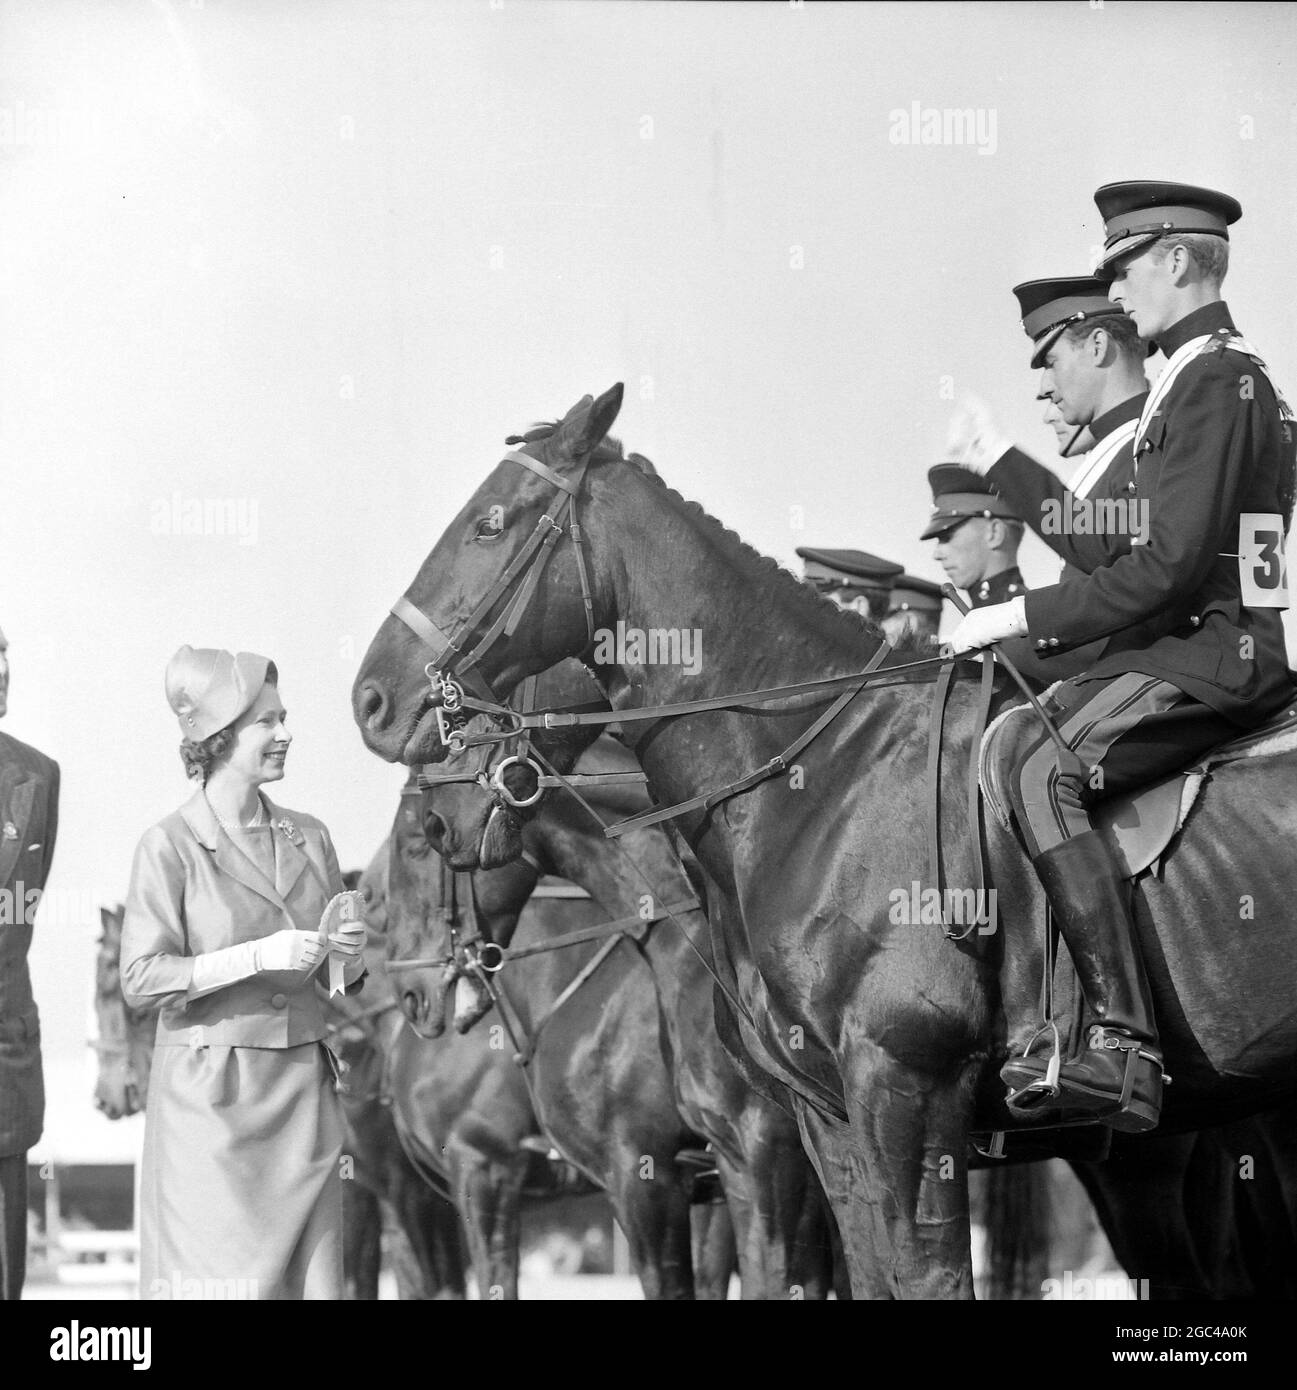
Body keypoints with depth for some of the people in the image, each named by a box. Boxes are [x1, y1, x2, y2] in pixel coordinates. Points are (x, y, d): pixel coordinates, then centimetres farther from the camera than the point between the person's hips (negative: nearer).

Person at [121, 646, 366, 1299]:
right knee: (230, 1279, -5)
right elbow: (140, 981, -11)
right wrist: (259, 957, -19)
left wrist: (347, 952, -5)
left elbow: (343, 978, 18)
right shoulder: (169, 846, -6)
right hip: (211, 1097, -5)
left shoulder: (308, 836, 10)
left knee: (311, 1277, 3)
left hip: (303, 1093, 5)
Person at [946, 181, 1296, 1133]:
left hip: (1219, 653, -11)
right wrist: (1004, 464, 26)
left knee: (1043, 775, -27)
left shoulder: (1212, 380, -12)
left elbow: (1170, 565, -20)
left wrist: (1022, 618, -16)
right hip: (1206, 644, 11)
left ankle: (1125, 1048, -36)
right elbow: (1110, 536, 25)